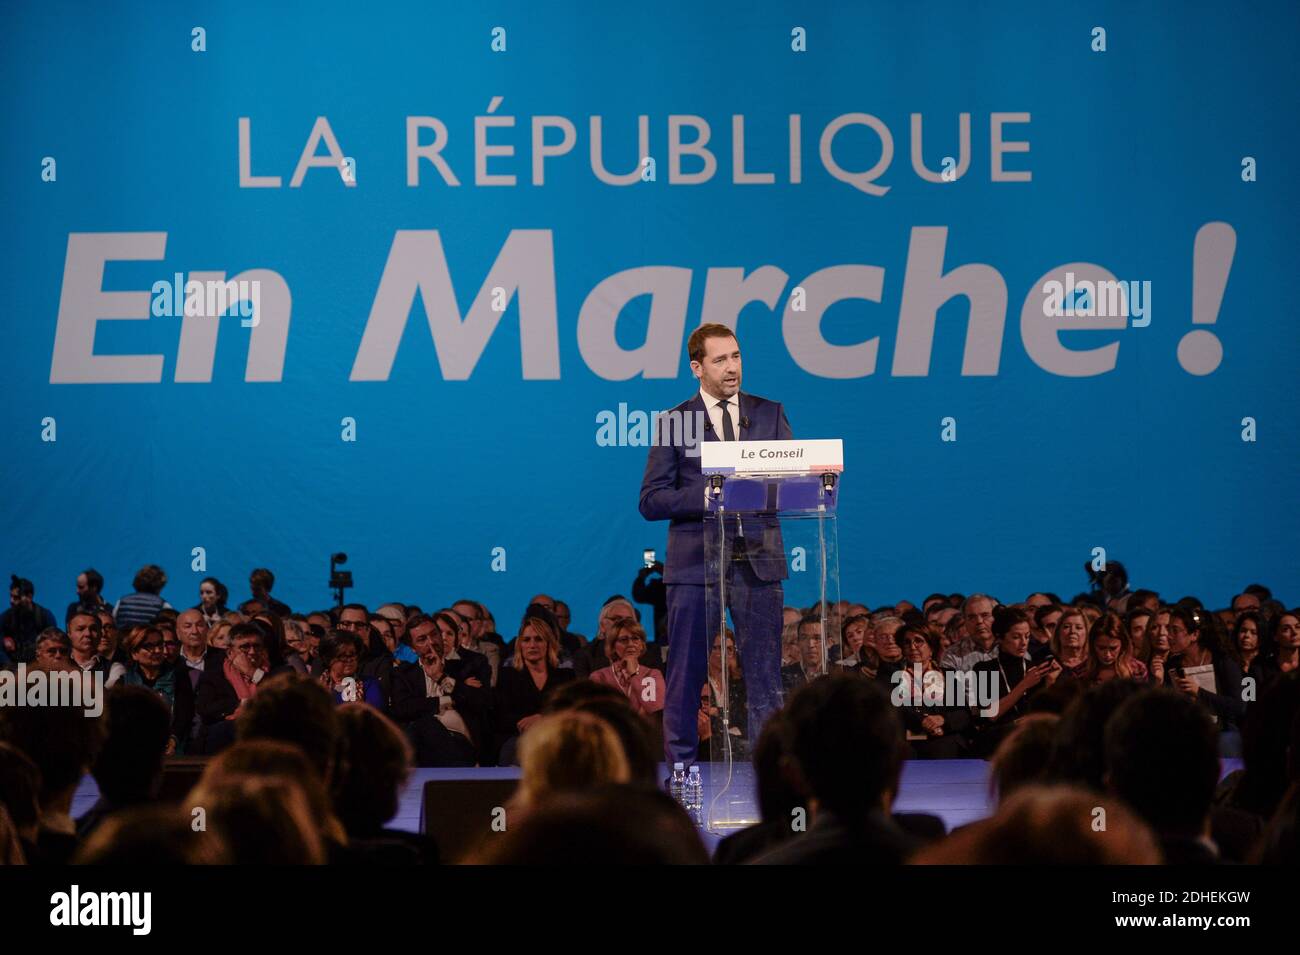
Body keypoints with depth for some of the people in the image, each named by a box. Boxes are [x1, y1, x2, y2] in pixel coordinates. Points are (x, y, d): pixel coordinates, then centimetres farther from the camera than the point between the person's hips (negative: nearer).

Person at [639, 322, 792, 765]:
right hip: (695, 562, -2)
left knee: (765, 676, 1)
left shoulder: (770, 414, 11)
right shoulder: (673, 423, 4)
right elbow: (651, 501, -2)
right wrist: (710, 496, -14)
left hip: (758, 562, 2)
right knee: (685, 678, 2)